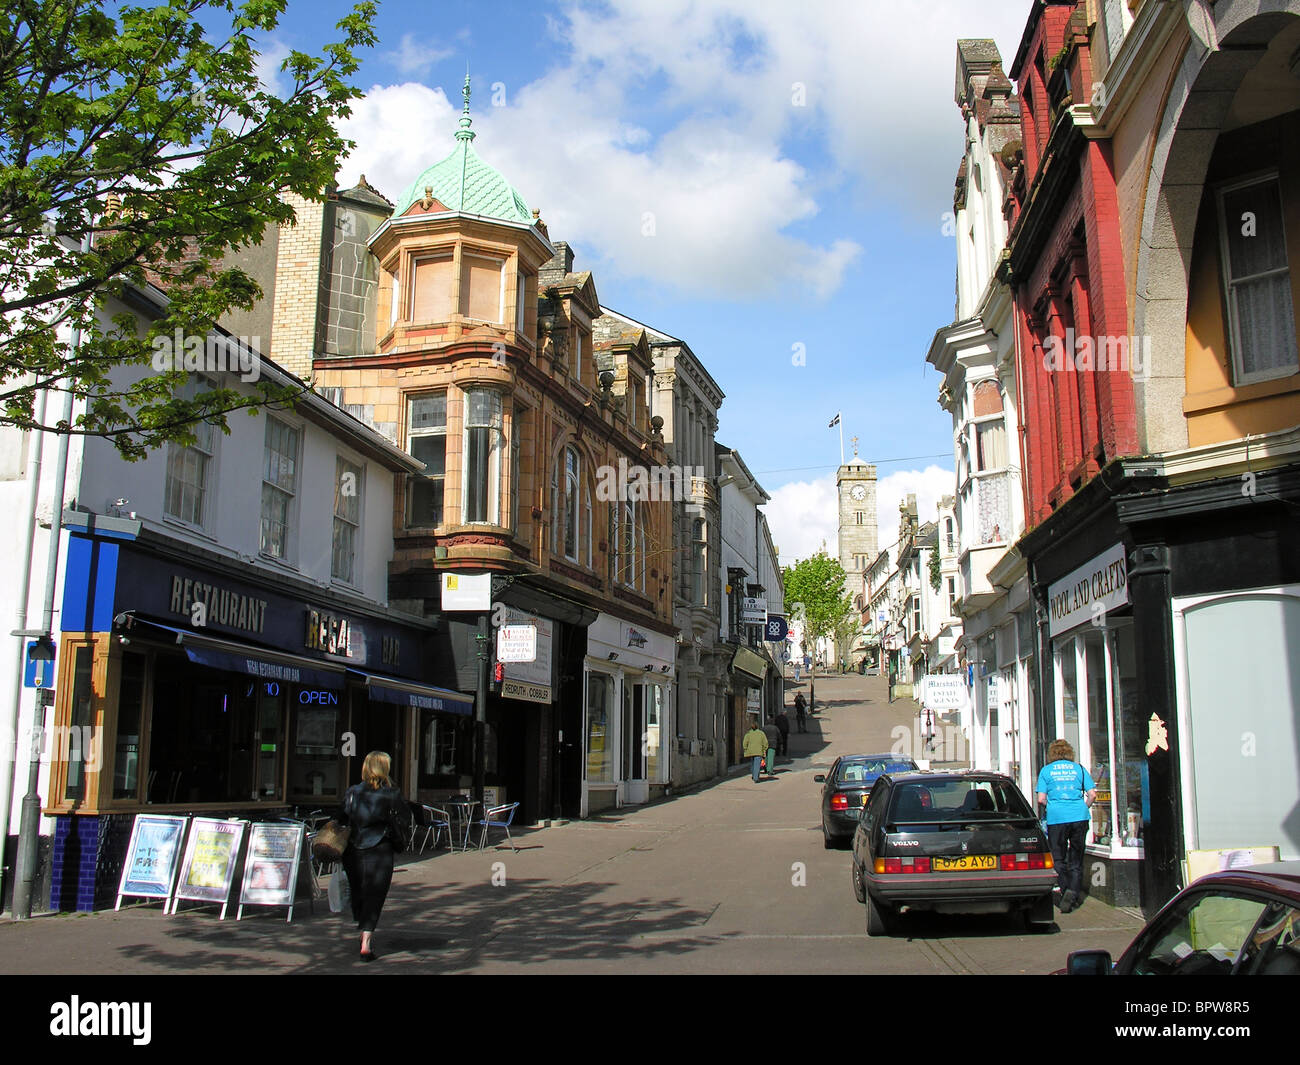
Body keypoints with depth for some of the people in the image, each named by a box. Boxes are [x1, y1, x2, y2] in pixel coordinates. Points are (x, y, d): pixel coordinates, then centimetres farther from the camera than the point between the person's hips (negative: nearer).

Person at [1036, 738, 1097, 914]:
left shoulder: (1046, 770, 6)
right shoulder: (1078, 768, 9)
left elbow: (1041, 799, 0)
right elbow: (1092, 794, 4)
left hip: (1056, 819, -1)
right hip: (1079, 817, 1)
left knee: (1059, 859, 9)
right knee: (1076, 858, 11)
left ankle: (1067, 892, -4)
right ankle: (1074, 891, -5)